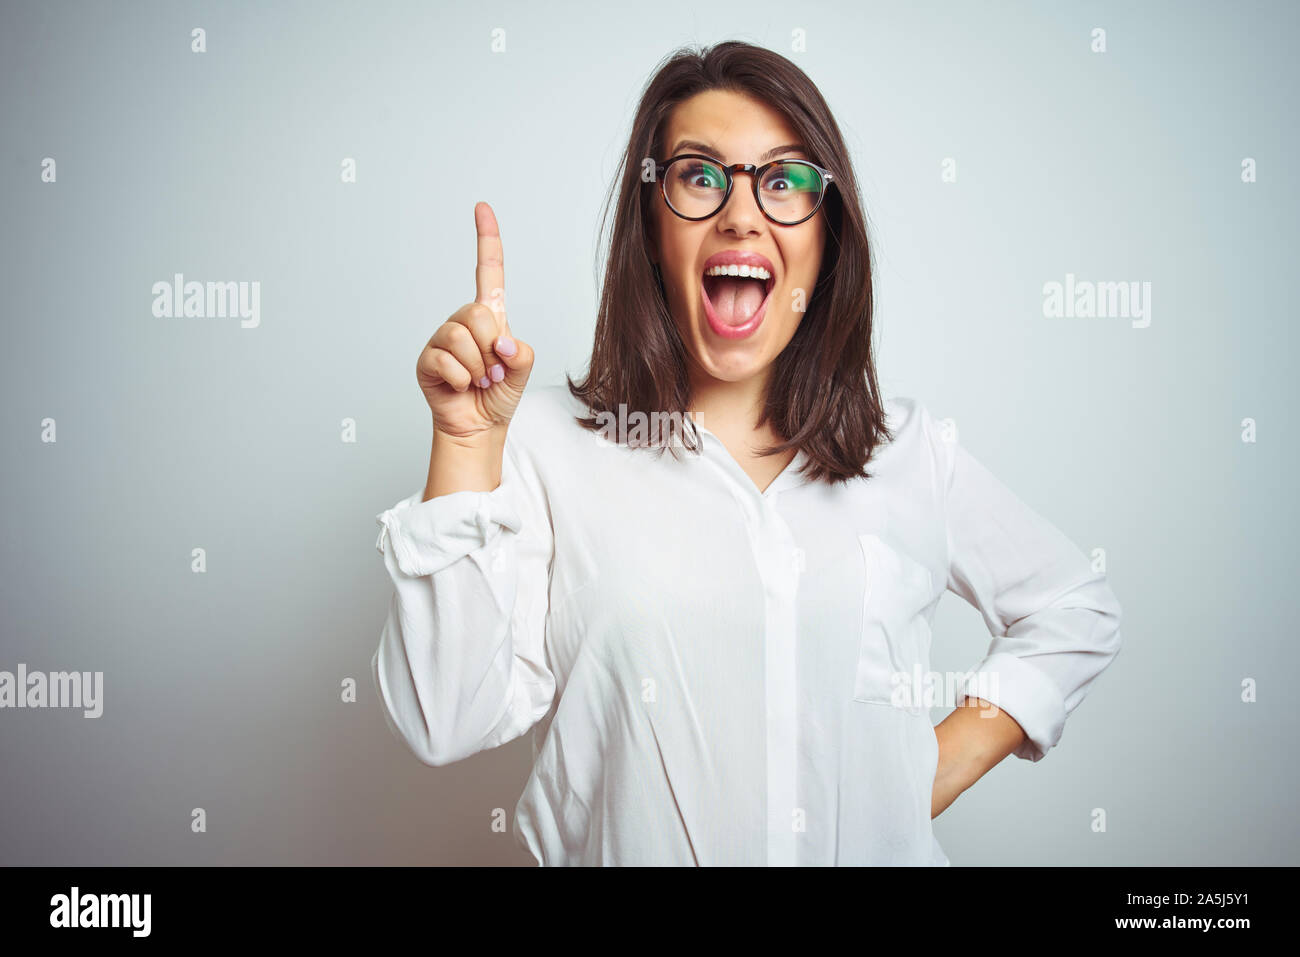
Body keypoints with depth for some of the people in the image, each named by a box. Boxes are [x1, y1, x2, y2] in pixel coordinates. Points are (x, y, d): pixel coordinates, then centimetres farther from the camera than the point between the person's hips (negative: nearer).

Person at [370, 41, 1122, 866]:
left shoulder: (912, 452, 0)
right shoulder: (546, 440, -8)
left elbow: (1080, 612, 12)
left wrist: (949, 763, 0)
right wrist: (467, 447, -21)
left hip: (878, 847, 2)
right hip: (631, 843, -1)